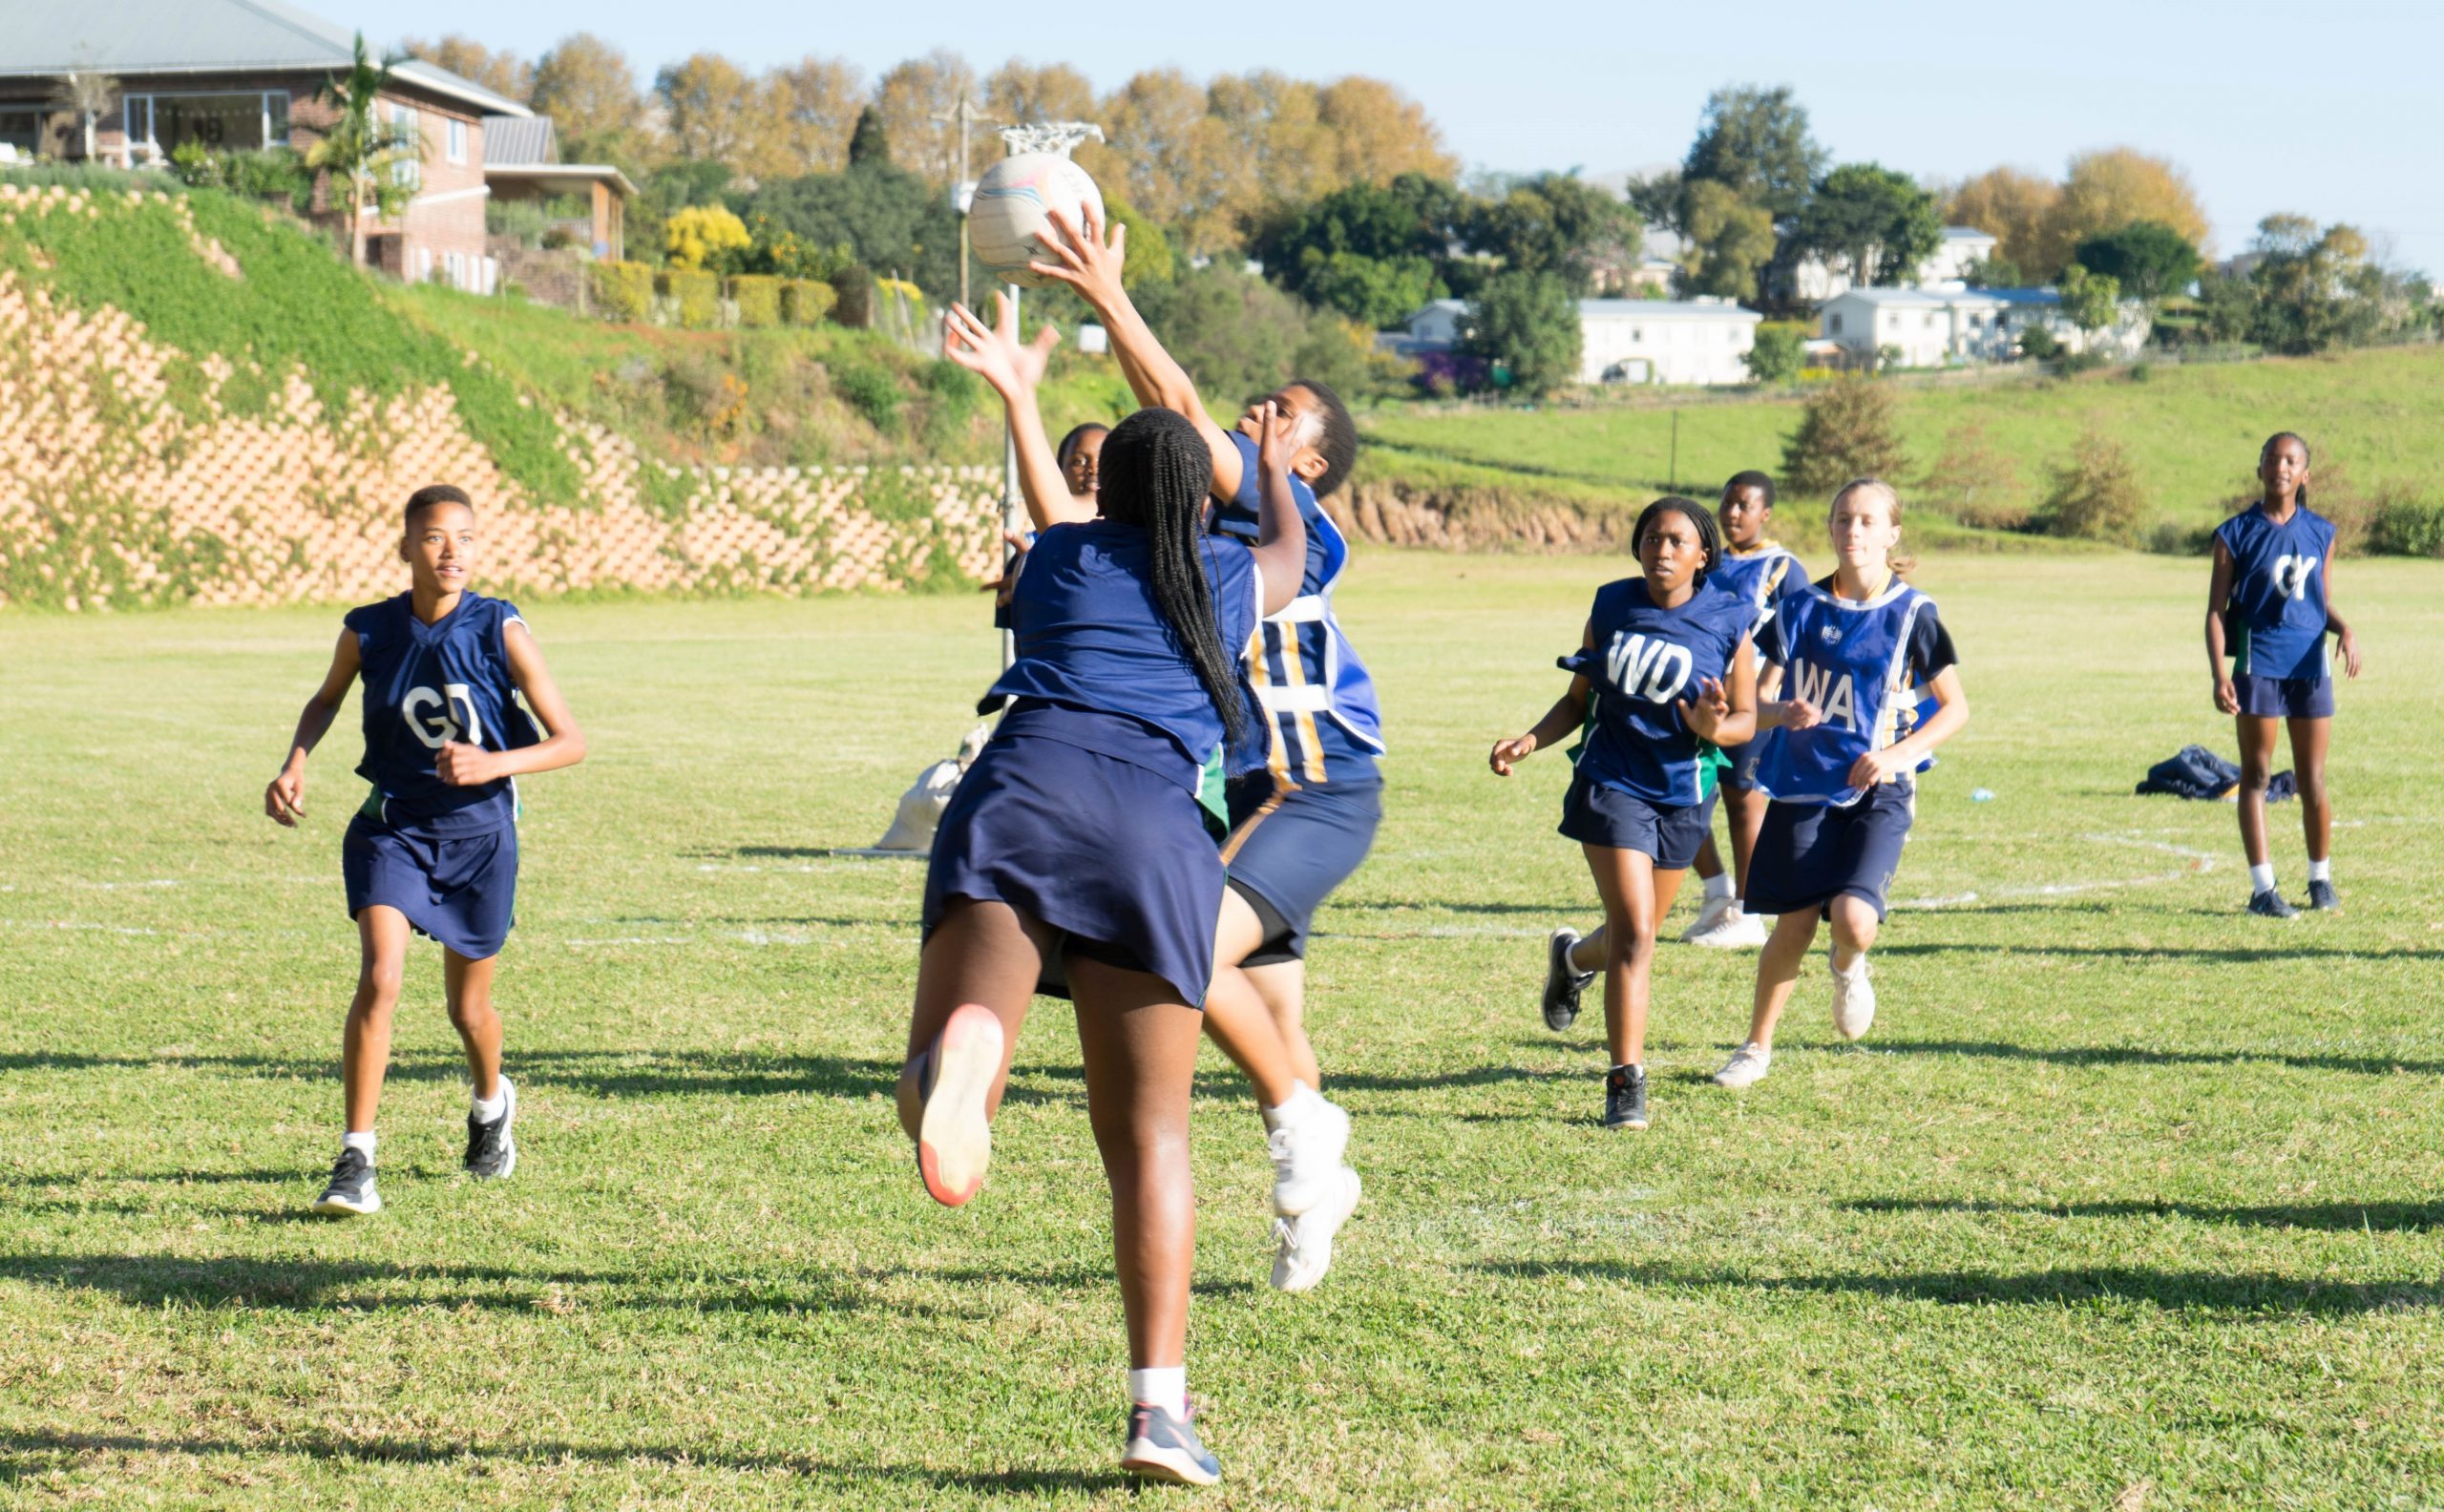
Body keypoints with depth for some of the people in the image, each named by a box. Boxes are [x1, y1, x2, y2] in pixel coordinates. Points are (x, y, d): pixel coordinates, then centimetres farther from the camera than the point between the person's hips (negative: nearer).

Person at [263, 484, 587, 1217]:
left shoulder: (501, 631, -13)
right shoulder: (368, 632, -8)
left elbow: (571, 741, -11)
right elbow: (326, 699, 15)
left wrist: (492, 764, -27)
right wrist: (295, 762, -3)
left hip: (478, 832, 0)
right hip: (392, 827, 0)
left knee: (468, 1006, 14)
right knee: (380, 977, -21)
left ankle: (492, 1103, 49)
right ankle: (355, 1162, -17)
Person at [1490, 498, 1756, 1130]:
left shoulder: (1728, 623, -5)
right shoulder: (1611, 606, -1)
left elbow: (1746, 720, -1)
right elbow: (1578, 699, 9)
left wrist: (1714, 727, -24)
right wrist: (1530, 741, -8)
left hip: (1681, 794, 2)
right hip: (1612, 785, -2)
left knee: (1635, 934, 16)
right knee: (1635, 930, -15)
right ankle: (1625, 1082, -11)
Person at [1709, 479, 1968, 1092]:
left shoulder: (1911, 614, -3)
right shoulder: (1801, 609, 5)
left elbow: (1955, 708, 2)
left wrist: (1895, 754, -12)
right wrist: (1783, 714, -15)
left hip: (1878, 793, -2)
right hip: (1802, 787, 2)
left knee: (1853, 920, -20)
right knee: (1794, 925, 2)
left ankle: (1849, 968, 17)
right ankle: (1757, 1048, 21)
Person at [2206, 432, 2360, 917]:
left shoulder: (2321, 533, 9)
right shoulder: (2236, 534, -1)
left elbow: (2324, 601, 17)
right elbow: (2216, 610, -2)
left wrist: (2344, 628, -6)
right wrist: (2219, 674, -13)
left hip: (2310, 664, 3)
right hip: (2258, 664, -3)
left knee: (2313, 778, 7)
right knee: (2256, 775, 0)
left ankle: (2321, 878, 21)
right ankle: (2262, 888, 1)